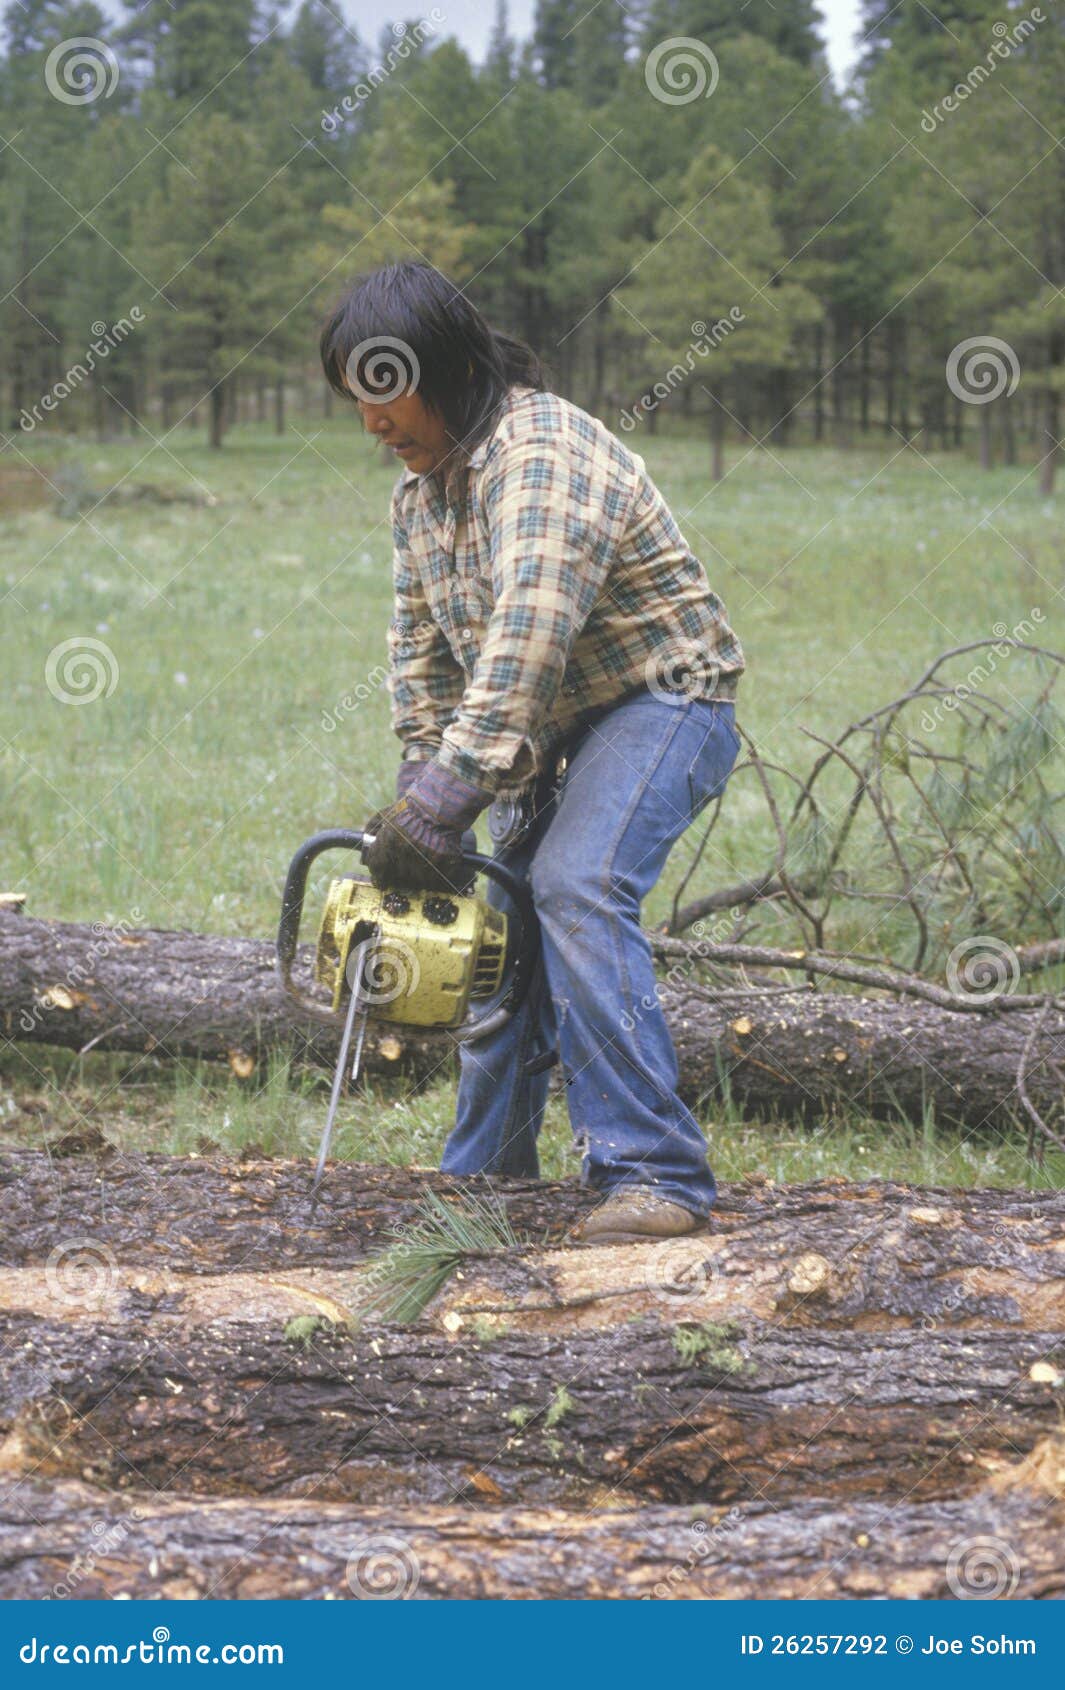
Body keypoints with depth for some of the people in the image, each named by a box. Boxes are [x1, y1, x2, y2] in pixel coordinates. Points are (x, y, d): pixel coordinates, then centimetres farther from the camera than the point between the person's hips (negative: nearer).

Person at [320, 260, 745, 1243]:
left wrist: (445, 799, -39)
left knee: (577, 890, -28)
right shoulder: (420, 487, 6)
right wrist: (422, 785, -1)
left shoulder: (543, 457, -25)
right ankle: (482, 1180, 23)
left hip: (664, 703, -10)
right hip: (556, 736, 10)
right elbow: (422, 652, 11)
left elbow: (525, 644, -36)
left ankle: (657, 1174, -29)